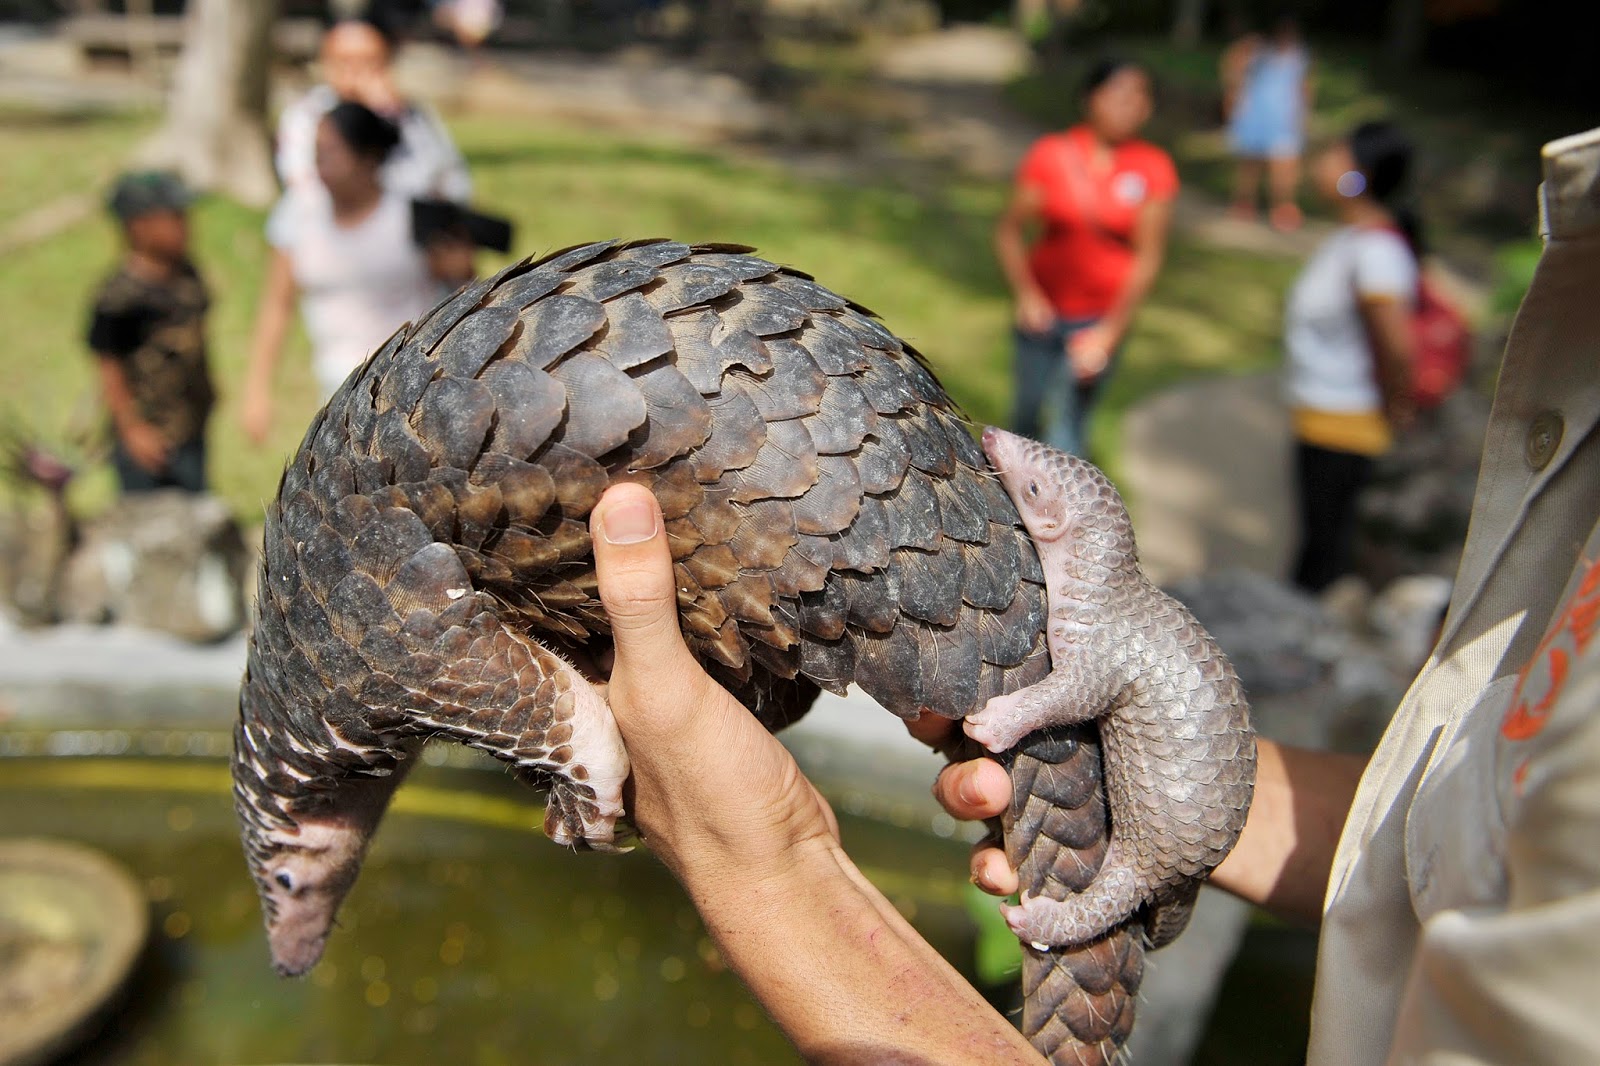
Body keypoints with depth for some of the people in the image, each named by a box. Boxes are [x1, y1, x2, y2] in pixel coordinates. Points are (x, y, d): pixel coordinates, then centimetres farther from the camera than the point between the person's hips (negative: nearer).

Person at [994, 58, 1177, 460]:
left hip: (1103, 317, -1)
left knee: (1069, 422, -6)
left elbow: (1148, 257, -6)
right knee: (1028, 409, 13)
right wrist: (1026, 296, -14)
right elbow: (1008, 229, -2)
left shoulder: (1152, 168, -5)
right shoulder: (1052, 155, -6)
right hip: (1043, 310, 1)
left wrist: (1110, 332, -11)